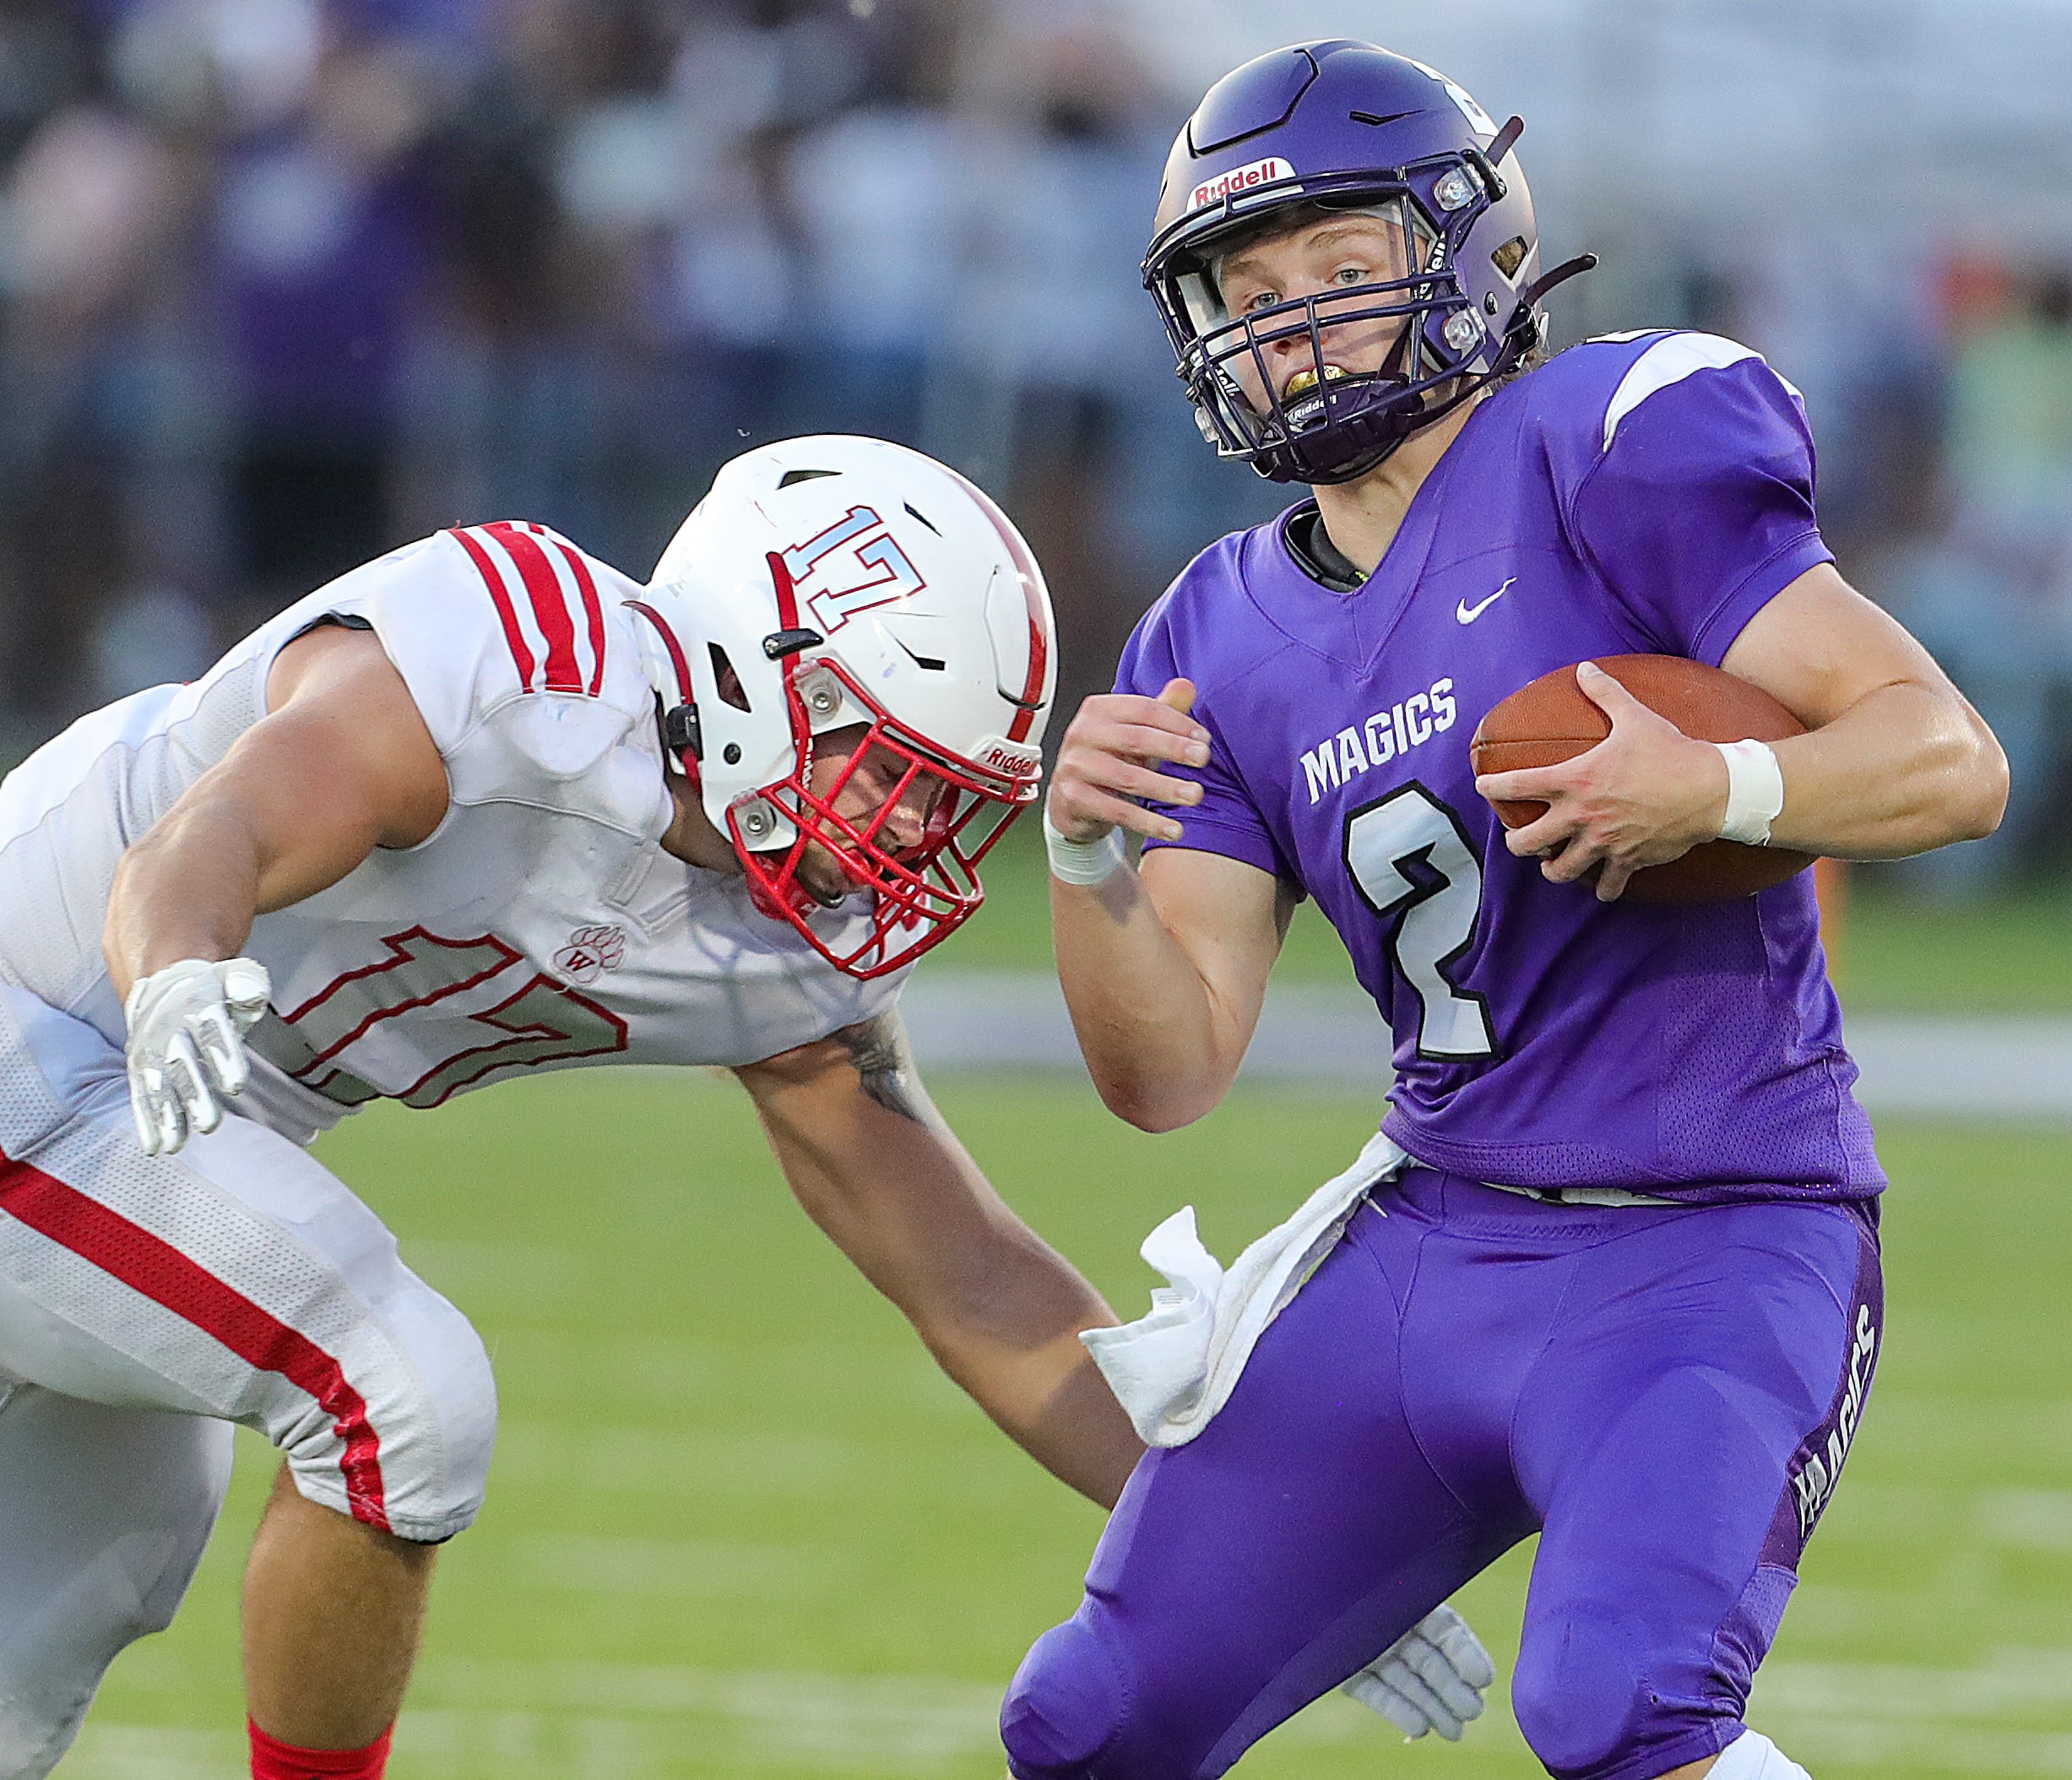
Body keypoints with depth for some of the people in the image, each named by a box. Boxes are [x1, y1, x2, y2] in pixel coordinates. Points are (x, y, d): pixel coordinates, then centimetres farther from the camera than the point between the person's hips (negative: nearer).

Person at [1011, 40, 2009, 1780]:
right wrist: (1088, 862, -16)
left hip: (1712, 1244, -7)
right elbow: (1168, 1075, 3)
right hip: (1433, 1241, 7)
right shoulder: (1231, 642, 8)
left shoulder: (1608, 455, -10)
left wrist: (1718, 788, -32)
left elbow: (1952, 757, -14)